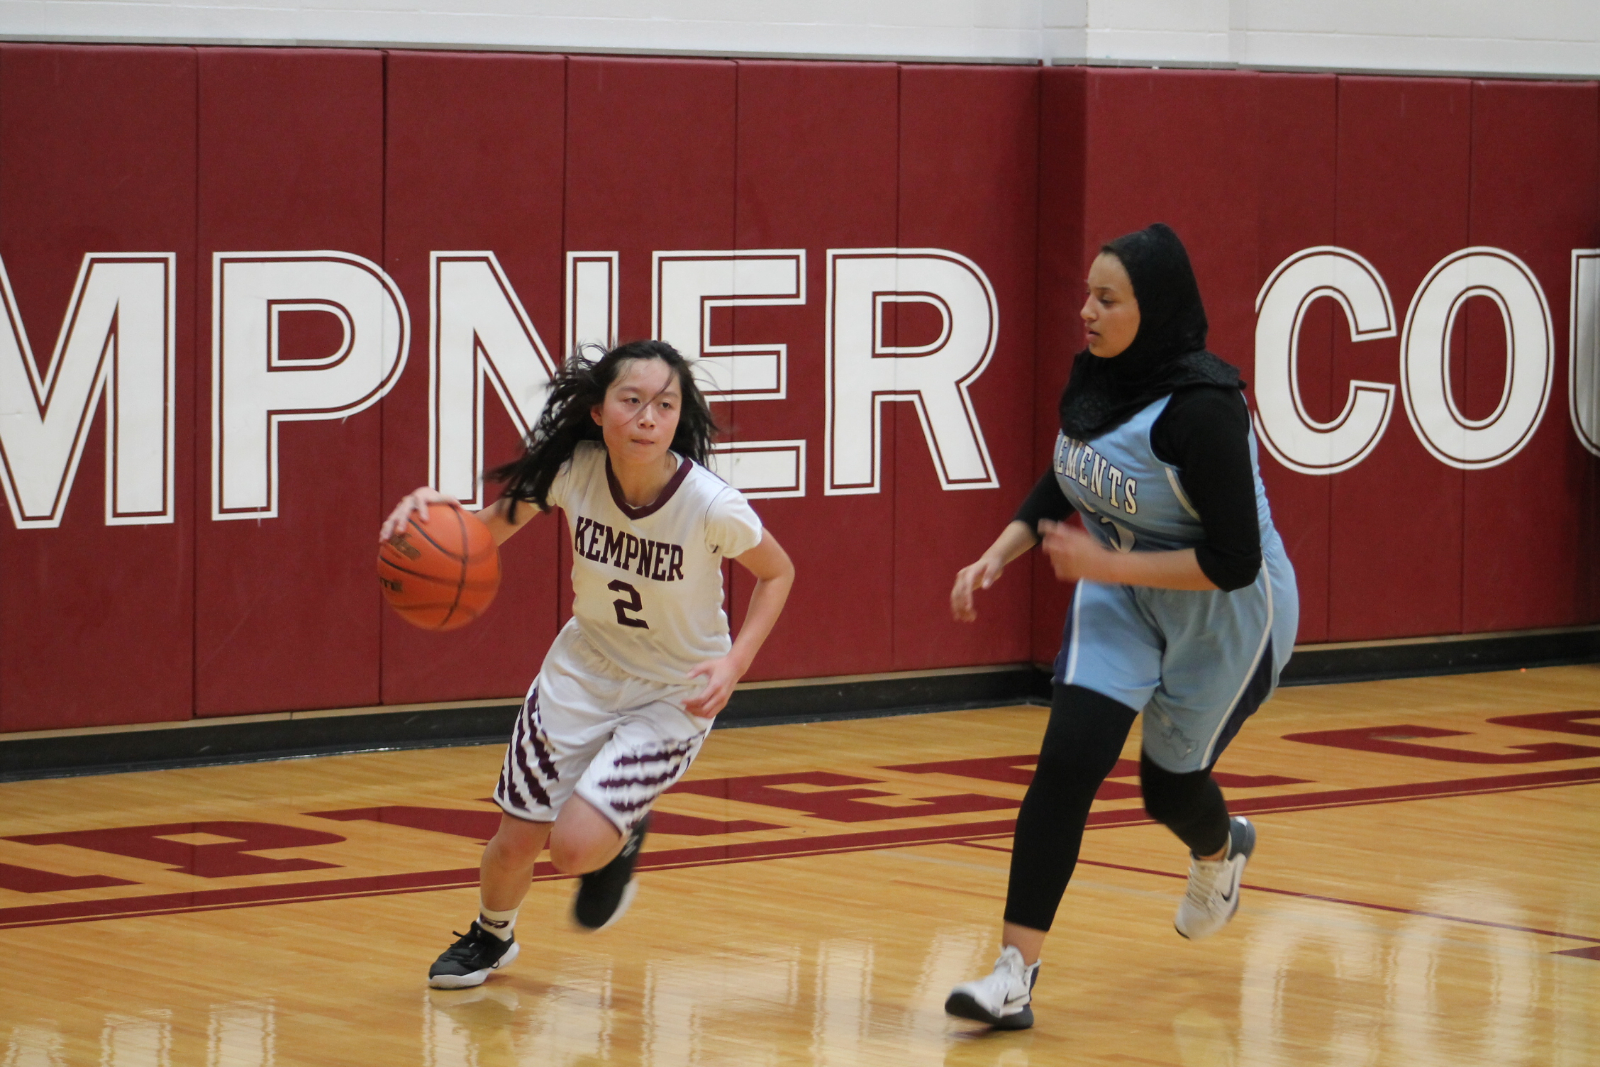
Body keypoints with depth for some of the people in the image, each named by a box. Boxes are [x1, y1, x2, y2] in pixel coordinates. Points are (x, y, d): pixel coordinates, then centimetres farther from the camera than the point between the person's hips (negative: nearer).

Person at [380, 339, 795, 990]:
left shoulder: (711, 506, -26)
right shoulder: (574, 470, -19)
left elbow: (777, 572, -6)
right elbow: (490, 530, -4)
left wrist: (734, 661, -19)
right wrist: (435, 509, -26)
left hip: (673, 693, -3)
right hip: (583, 668, 3)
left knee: (576, 846, -19)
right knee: (516, 842, 7)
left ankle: (623, 839, 18)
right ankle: (490, 936, 41)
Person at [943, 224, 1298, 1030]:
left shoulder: (1201, 409, -30)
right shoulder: (1094, 377, -8)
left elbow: (1233, 561, -30)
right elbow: (1059, 486, 12)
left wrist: (1105, 565, -28)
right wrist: (997, 556, -2)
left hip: (1225, 613, -5)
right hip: (1120, 598, 5)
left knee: (1169, 784, 14)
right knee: (1068, 758, -13)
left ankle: (1221, 852, 54)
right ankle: (1015, 975, -13)